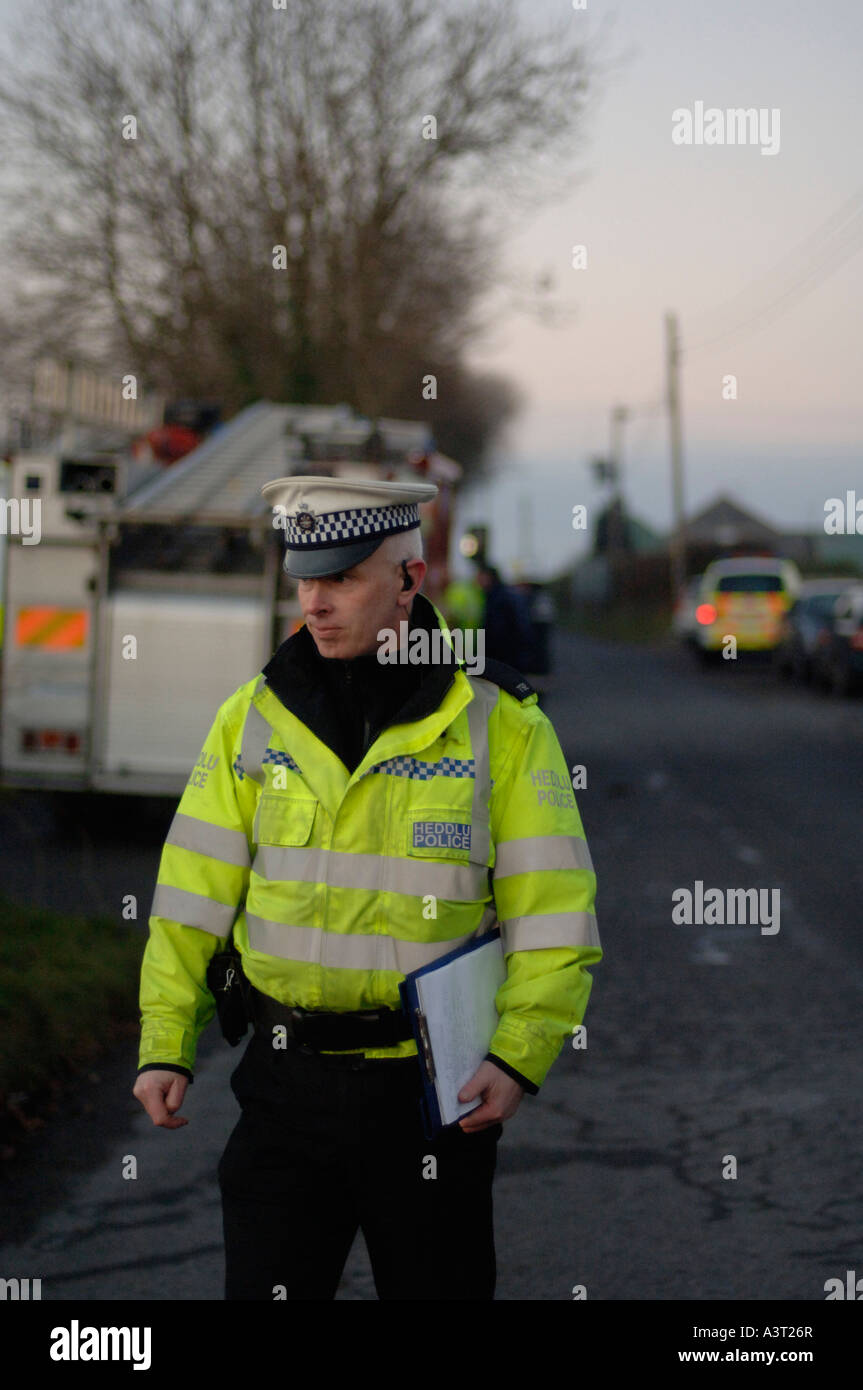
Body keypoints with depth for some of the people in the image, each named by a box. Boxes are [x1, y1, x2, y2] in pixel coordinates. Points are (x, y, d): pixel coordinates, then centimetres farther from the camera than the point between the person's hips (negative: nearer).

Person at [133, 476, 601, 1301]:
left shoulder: (501, 725, -3)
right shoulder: (253, 719, 5)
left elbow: (552, 915, -5)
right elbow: (193, 896, 7)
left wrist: (518, 1058, -16)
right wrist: (164, 1046, -1)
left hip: (435, 1081, -2)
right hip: (287, 1078, 2)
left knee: (440, 1286, 8)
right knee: (264, 1285, 3)